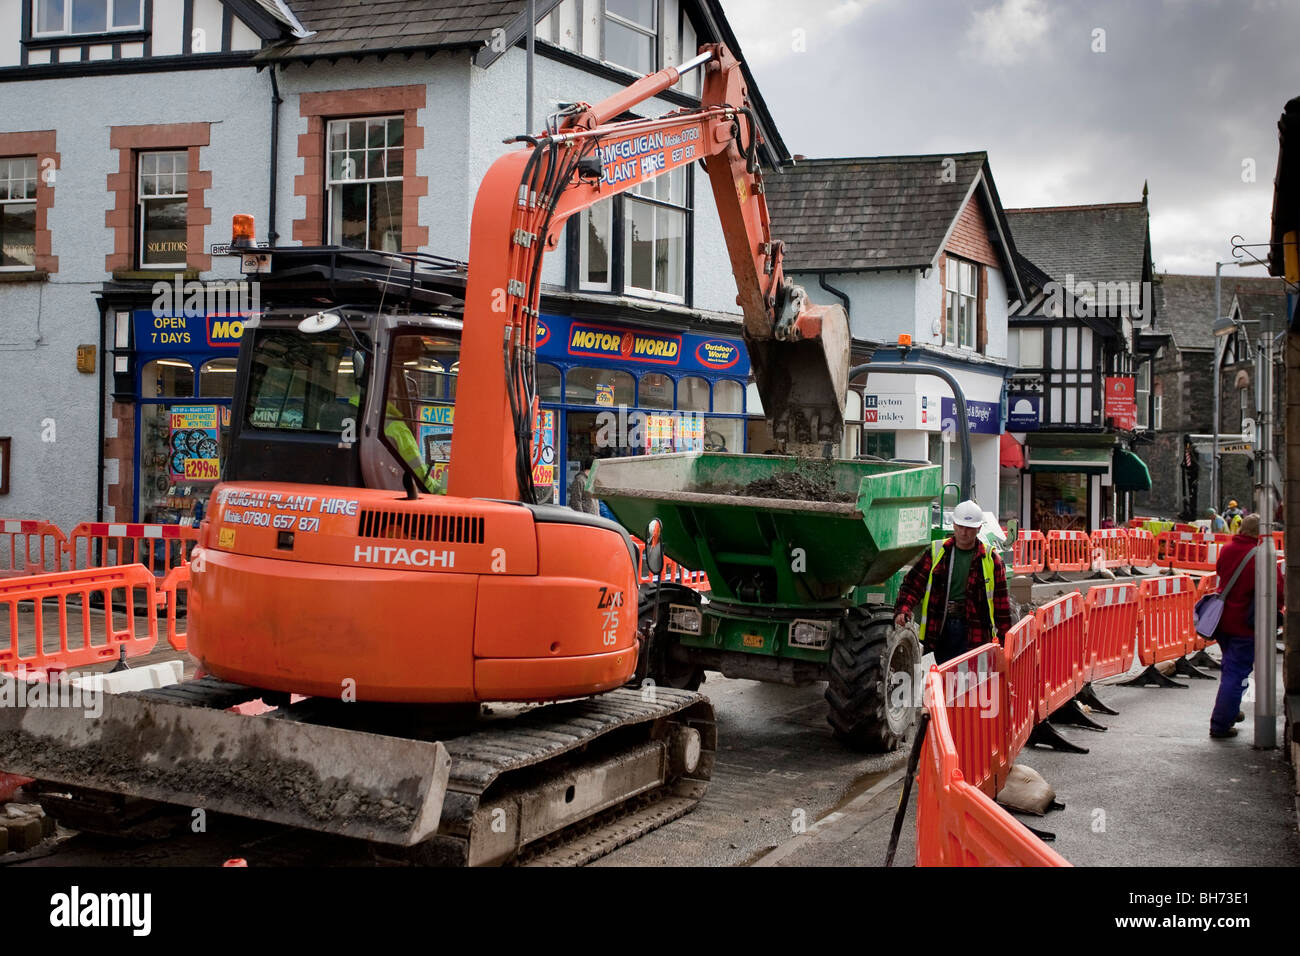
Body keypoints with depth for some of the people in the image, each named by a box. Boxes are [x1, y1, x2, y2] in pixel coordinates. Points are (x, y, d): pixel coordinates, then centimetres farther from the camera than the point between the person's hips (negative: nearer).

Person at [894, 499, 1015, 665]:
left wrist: (1005, 638, 3)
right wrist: (902, 610, -14)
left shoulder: (990, 559, 3)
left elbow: (1001, 601, 6)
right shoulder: (936, 552, 6)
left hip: (974, 632, -2)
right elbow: (913, 584, 3)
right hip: (940, 630, 2)